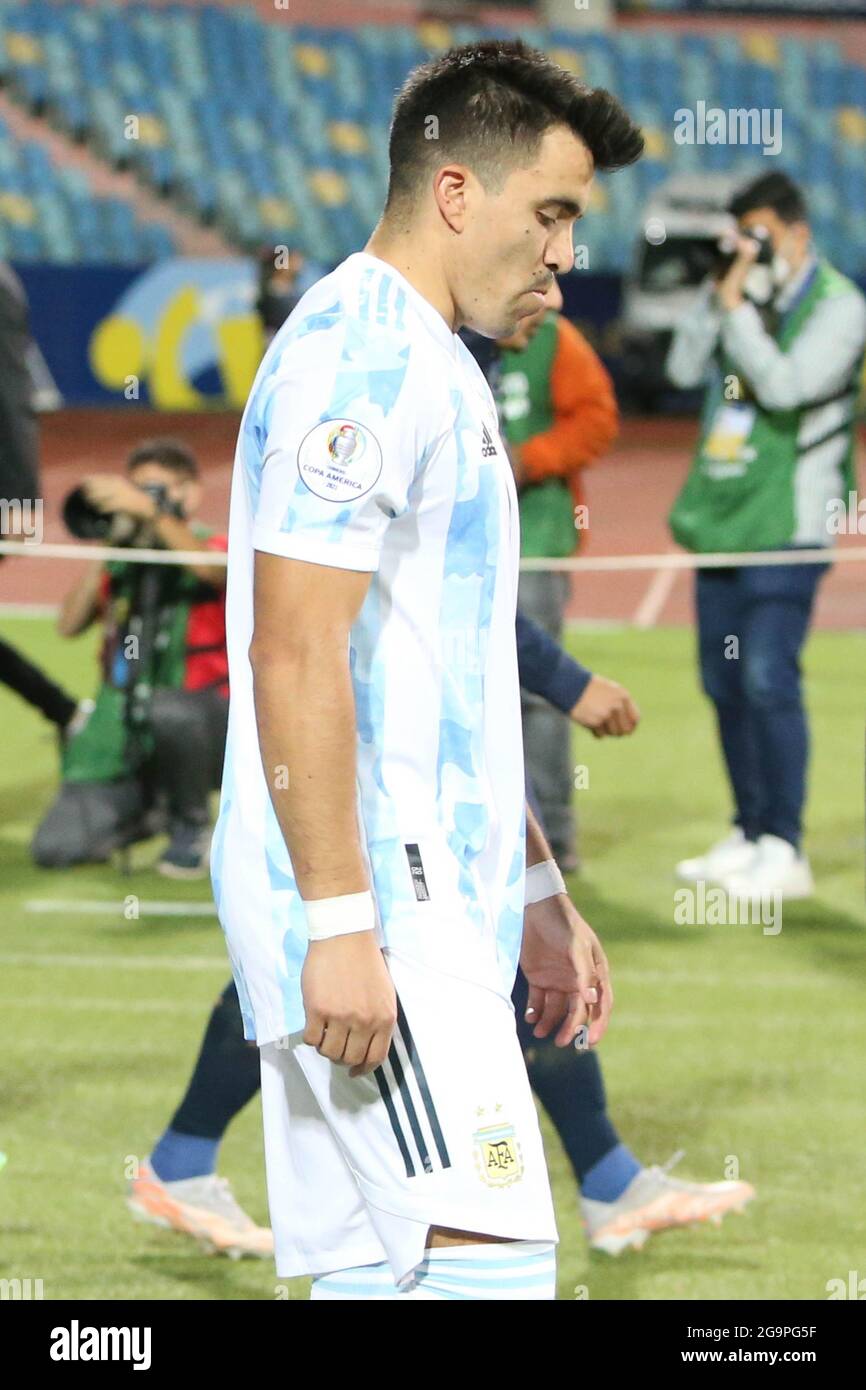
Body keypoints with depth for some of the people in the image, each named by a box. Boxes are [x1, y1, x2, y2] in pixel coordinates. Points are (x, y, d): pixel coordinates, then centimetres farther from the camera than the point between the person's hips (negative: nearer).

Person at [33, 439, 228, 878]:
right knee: (53, 847, -13)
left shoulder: (213, 550, -3)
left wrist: (149, 512, -38)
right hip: (125, 738, 4)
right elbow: (69, 624, -2)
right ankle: (142, 810, 20)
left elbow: (209, 567, -29)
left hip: (203, 729, -4)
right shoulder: (122, 563, 9)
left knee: (167, 709, -42)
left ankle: (191, 826, -13)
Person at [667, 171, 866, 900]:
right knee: (725, 683, 10)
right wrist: (723, 293, -5)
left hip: (785, 525, -7)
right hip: (723, 515, 7)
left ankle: (783, 848, -9)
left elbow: (785, 385, -19)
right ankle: (749, 835, 20)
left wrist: (739, 311, -14)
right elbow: (685, 368, 4)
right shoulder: (748, 295, 13)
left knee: (768, 680, -12)